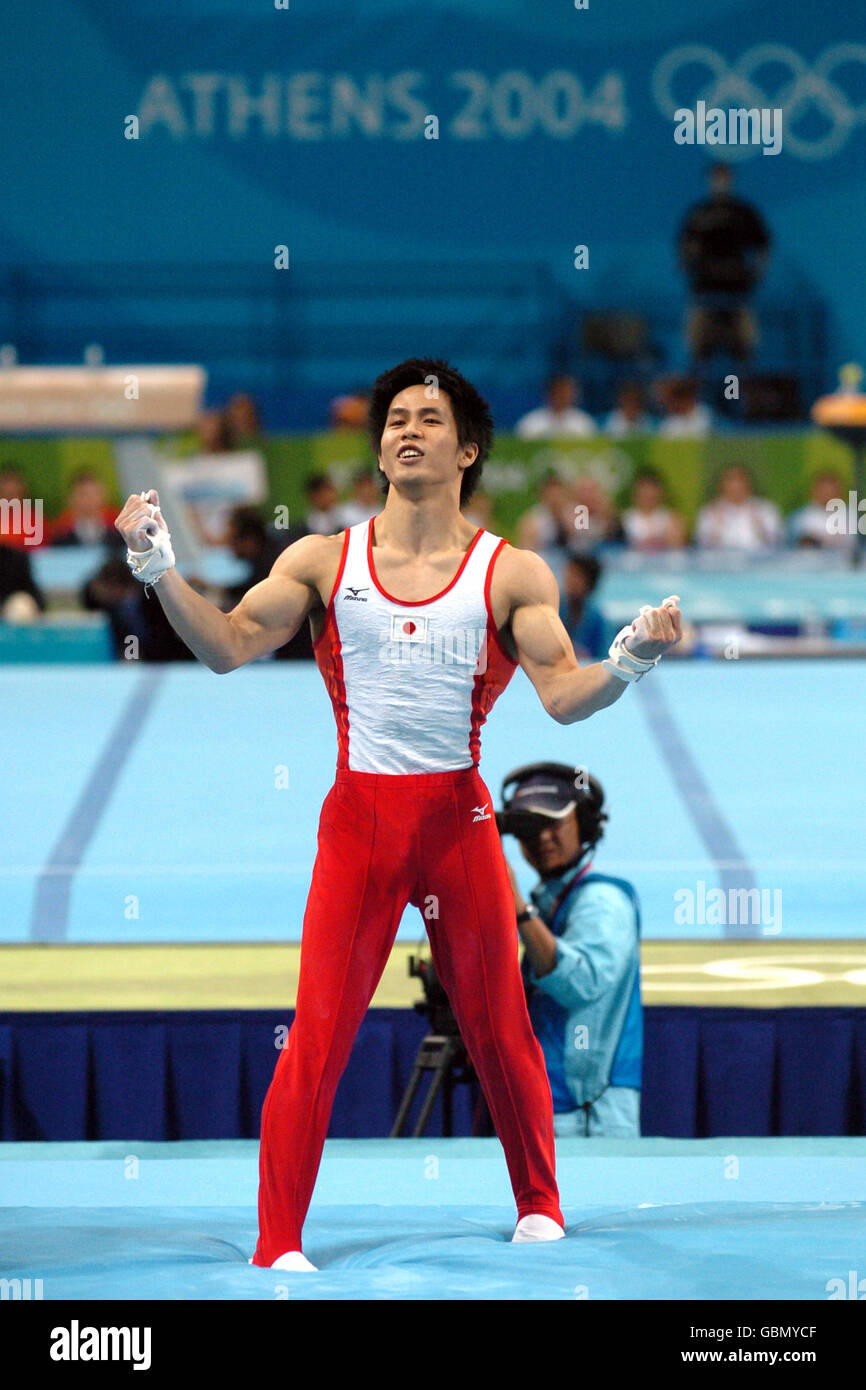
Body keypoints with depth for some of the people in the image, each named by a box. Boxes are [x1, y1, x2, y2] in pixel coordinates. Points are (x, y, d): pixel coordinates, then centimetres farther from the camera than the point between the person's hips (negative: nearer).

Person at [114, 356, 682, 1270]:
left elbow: (563, 696, -5)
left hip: (459, 818, 0)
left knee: (499, 1028, 9)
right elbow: (227, 648, 1)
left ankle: (538, 1206, 30)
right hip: (358, 818, 0)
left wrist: (628, 661, -23)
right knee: (318, 1037, -5)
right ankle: (277, 1244, 1)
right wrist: (160, 570, -11)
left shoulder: (511, 574, 2)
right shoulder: (324, 561, 5)